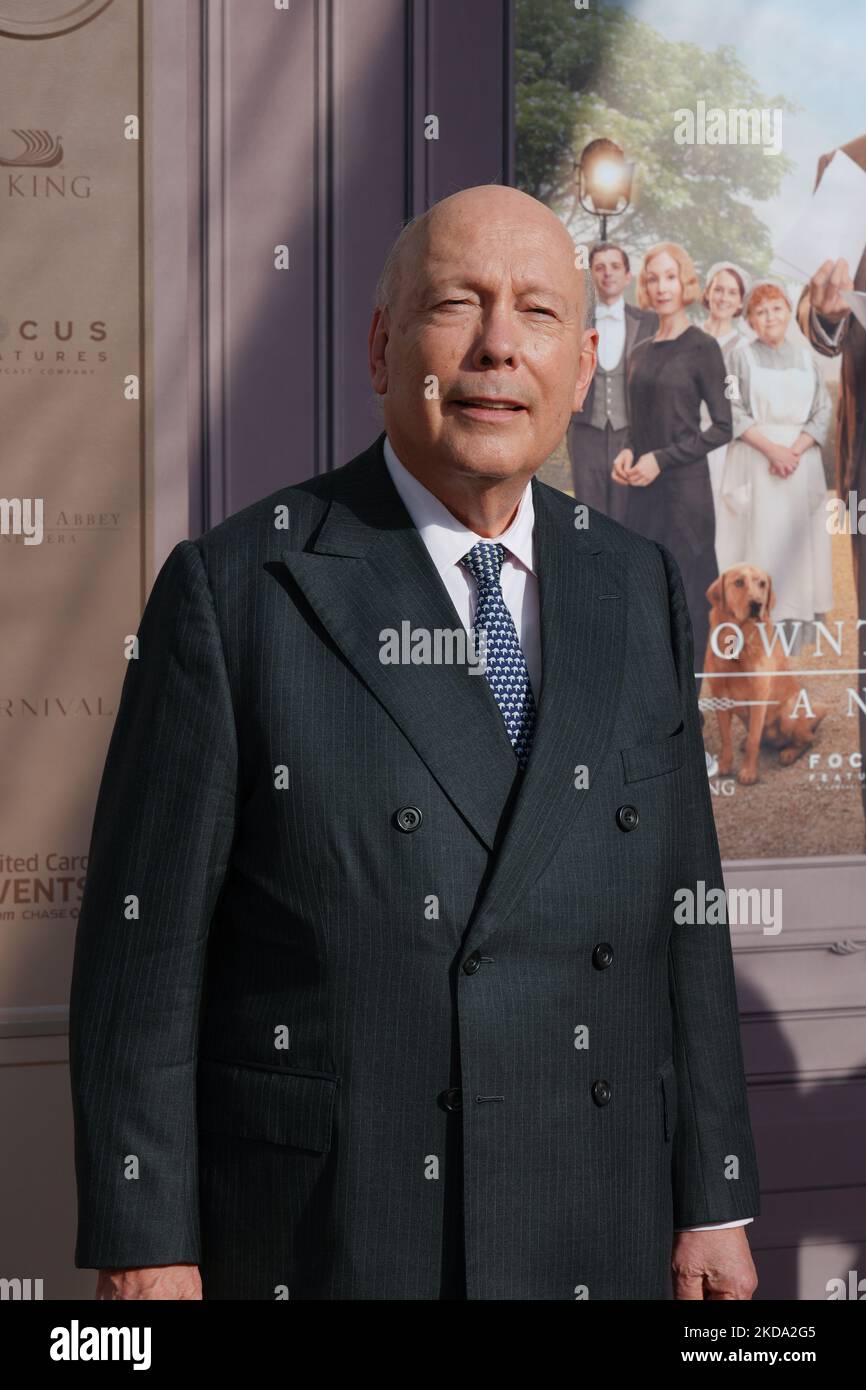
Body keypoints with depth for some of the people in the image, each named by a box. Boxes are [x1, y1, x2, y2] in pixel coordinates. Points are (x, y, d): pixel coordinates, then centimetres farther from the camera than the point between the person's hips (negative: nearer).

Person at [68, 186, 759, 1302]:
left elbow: (684, 917, 9)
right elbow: (143, 942, -8)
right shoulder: (236, 589, -8)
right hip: (318, 1246, -4)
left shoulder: (637, 590, 6)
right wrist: (144, 1252, -10)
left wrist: (711, 1205, 8)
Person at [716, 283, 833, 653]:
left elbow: (822, 413, 6)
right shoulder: (741, 356, 3)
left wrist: (795, 450, -10)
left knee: (798, 539, 0)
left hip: (801, 460, 3)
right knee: (760, 537, -7)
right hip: (755, 462, -3)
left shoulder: (804, 356, 10)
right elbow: (734, 413, -4)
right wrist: (771, 449, -15)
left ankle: (796, 627, 1)